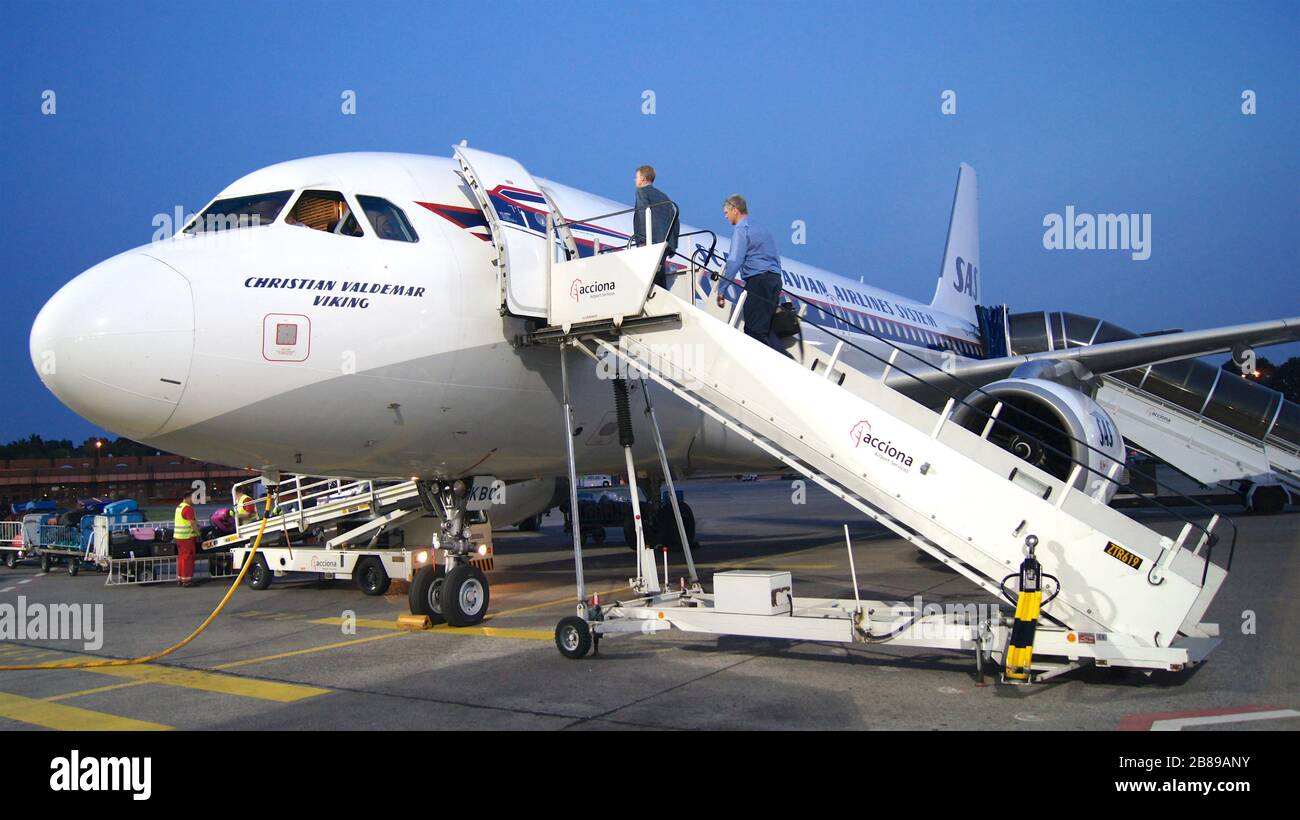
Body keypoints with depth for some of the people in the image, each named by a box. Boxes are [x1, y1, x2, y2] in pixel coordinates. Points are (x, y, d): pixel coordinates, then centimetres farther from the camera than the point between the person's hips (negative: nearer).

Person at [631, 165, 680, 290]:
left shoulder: (642, 192, 5)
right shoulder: (663, 196, 26)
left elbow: (644, 215, -11)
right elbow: (675, 221, 23)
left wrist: (642, 240, -18)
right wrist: (672, 245, 22)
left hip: (652, 242, -8)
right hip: (666, 244, 8)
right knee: (660, 278, 9)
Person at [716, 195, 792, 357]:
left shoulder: (742, 230, -6)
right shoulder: (764, 229, 23)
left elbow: (734, 263, -16)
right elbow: (776, 260, 25)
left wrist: (721, 290, -15)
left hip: (758, 281, -9)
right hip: (775, 279, 9)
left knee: (754, 330, -6)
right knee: (766, 329, 13)